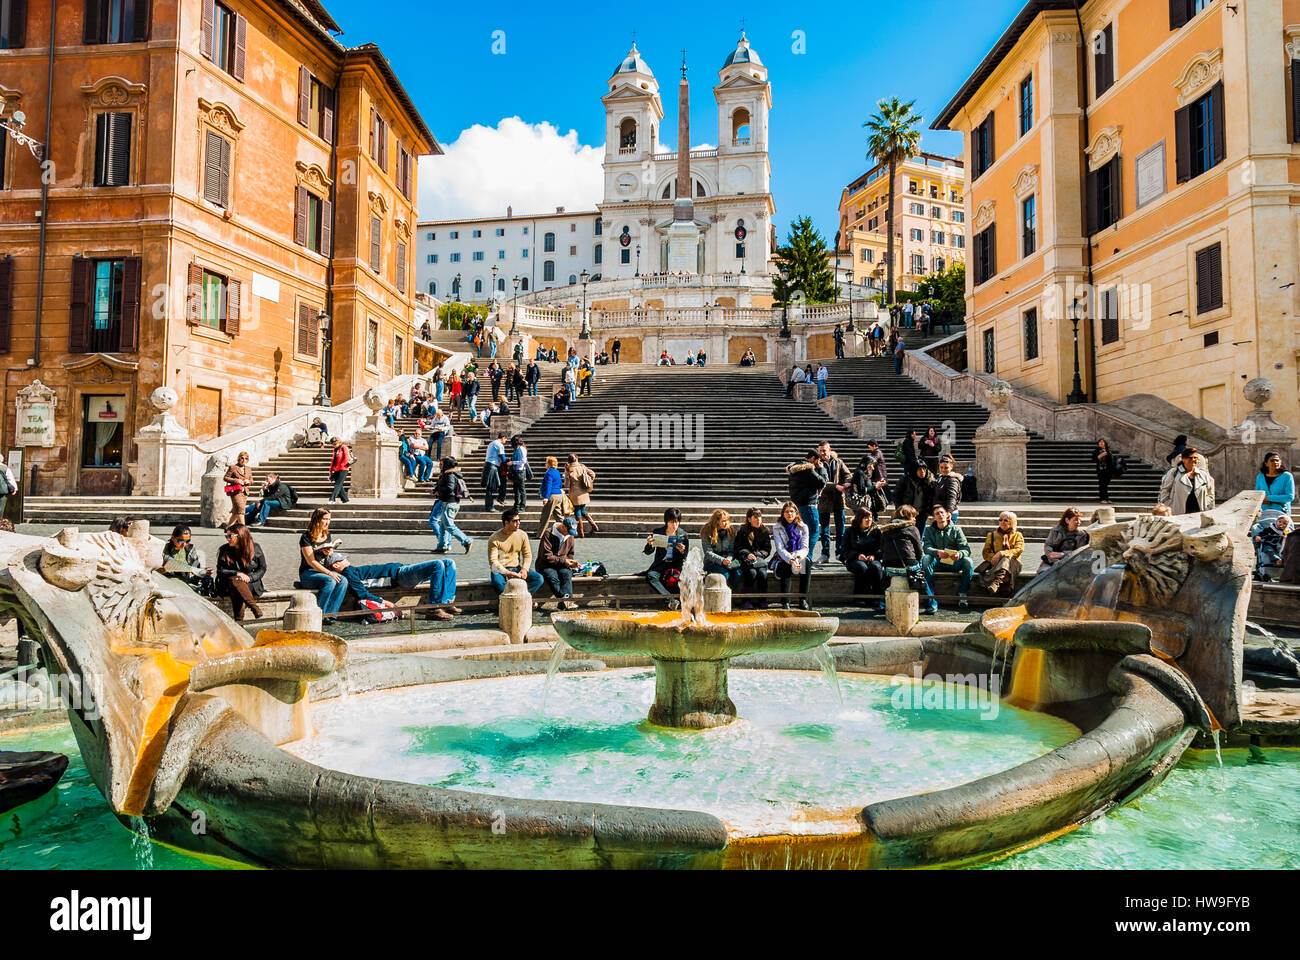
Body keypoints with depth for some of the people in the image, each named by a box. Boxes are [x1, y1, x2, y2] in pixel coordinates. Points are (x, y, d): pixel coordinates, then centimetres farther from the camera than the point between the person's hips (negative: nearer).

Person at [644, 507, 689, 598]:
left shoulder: (683, 536, 3)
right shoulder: (658, 532, 4)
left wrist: (682, 552, -18)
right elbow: (648, 553, 7)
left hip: (675, 565, -1)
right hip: (660, 565, 1)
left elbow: (685, 559, 6)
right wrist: (649, 544, -17)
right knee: (650, 576, -29)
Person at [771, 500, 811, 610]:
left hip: (799, 558, 2)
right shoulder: (777, 528, 2)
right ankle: (785, 602, -36)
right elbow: (780, 549, -9)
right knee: (786, 568, -35)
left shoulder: (803, 527, 7)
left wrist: (797, 557, -23)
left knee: (807, 564, -31)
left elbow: (805, 548, -1)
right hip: (782, 559, -2)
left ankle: (803, 600, -28)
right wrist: (790, 560, -28)